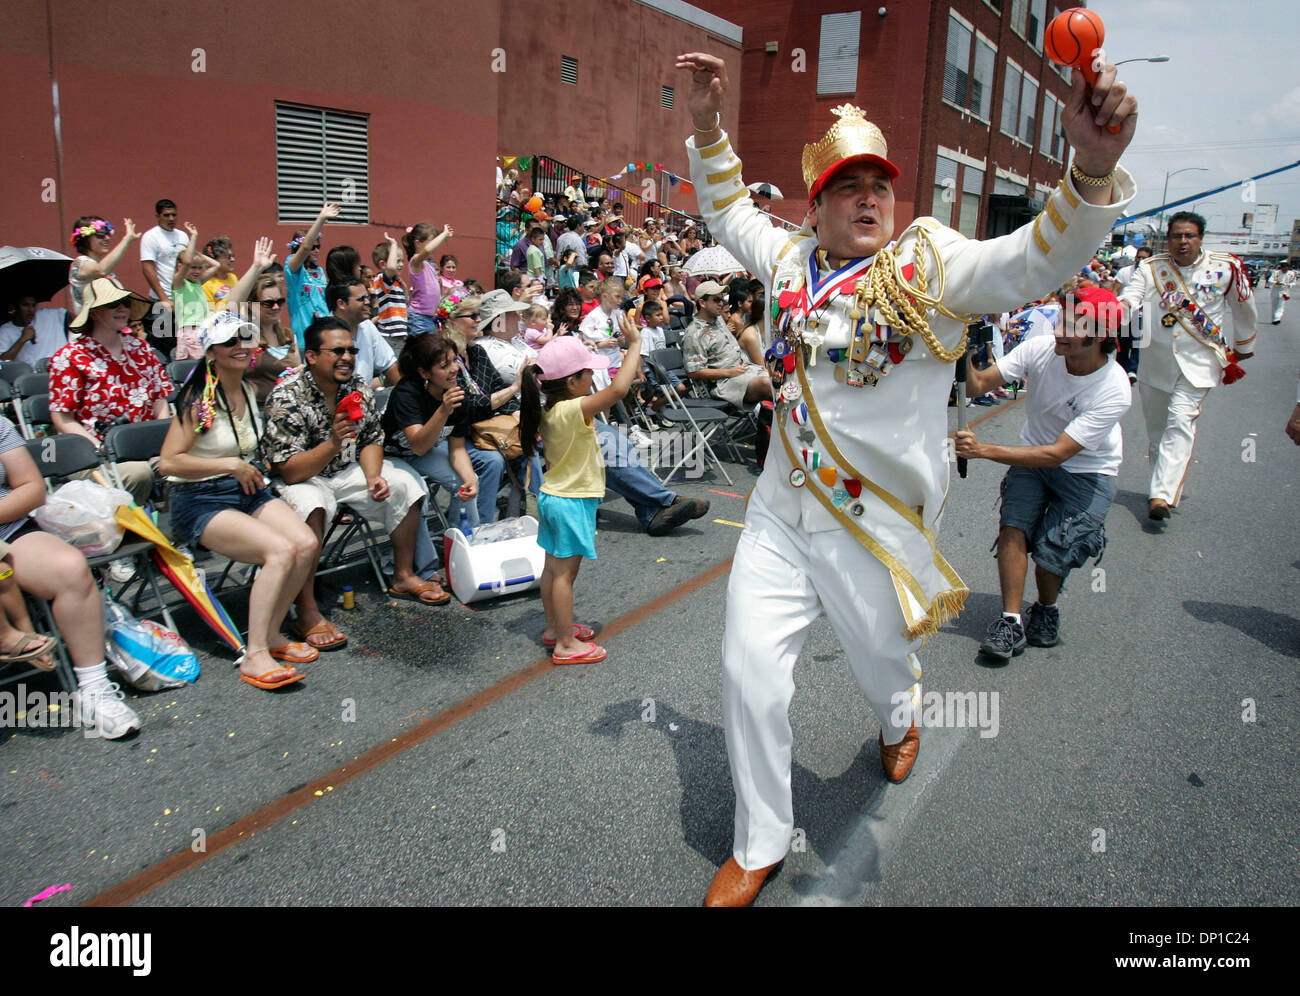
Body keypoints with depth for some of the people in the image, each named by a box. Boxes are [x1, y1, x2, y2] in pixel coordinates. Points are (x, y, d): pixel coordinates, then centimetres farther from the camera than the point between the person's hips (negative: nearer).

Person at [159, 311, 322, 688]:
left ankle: (271, 633, -3)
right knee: (281, 551, -29)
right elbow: (169, 462, -16)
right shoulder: (198, 398, -11)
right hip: (200, 501, -6)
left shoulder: (249, 391, 9)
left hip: (249, 490, 7)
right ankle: (254, 656, -22)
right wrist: (232, 465, -14)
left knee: (307, 543, -20)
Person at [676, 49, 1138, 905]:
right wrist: (709, 126, 14)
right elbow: (729, 214, 23)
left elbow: (1039, 259, -22)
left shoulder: (930, 267, -7)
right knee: (750, 672, 1)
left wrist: (1094, 167, -38)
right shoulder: (792, 260, 6)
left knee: (881, 658, 19)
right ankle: (759, 848, 23)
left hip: (877, 523, -3)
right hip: (780, 513, 4)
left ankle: (899, 722, 61)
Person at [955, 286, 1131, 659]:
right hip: (1034, 454, 3)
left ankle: (1046, 609, 16)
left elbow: (1056, 454, -31)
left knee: (1052, 552, -15)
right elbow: (977, 385, -18)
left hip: (1088, 471, -2)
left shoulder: (1114, 390, -28)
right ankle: (1011, 621, -13)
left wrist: (984, 450, -37)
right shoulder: (1040, 349, -19)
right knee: (1013, 527, -21)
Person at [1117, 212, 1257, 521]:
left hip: (1199, 361, -3)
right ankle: (1171, 486, 28)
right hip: (1156, 359, 3)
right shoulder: (1151, 267, 0)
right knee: (1156, 426, 10)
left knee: (1181, 422, -17)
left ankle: (1162, 494, -24)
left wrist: (1242, 348, 22)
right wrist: (1121, 307, -42)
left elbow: (1243, 308, 12)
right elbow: (1132, 293, -18)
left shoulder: (1226, 268, -1)